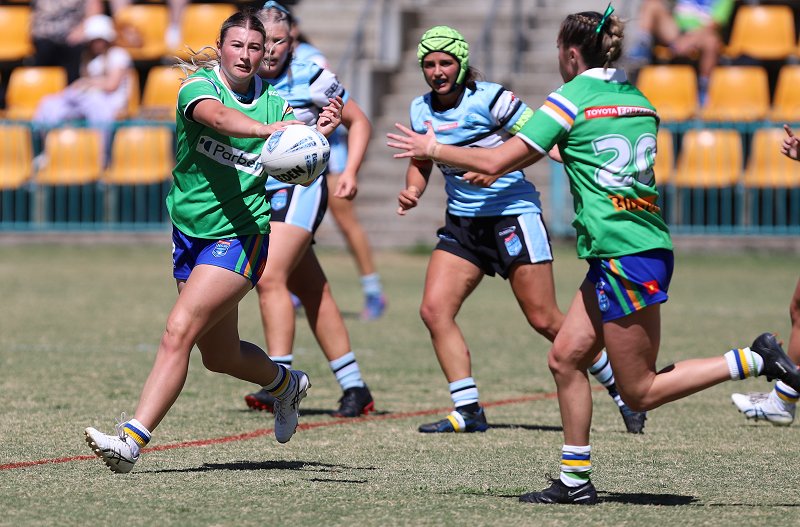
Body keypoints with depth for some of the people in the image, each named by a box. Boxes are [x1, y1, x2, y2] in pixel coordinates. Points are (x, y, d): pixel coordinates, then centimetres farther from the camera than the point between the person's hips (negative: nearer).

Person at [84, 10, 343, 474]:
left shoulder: (275, 105, 1)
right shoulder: (199, 86, -6)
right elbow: (216, 115, -29)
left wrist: (320, 134, -29)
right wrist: (266, 129, -47)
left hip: (239, 238, -3)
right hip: (190, 235, 3)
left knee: (179, 332, -19)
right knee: (221, 357, 16)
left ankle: (132, 440, -22)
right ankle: (286, 384, 47)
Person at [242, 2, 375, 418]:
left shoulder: (311, 80, -6)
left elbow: (358, 122, 5)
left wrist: (351, 172, -6)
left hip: (300, 188, -5)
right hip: (257, 194, 5)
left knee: (270, 277, -21)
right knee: (313, 293, 10)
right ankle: (354, 388, 17)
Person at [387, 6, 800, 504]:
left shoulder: (571, 99, -8)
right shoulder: (637, 99, 13)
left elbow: (497, 161, -7)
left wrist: (433, 149, 5)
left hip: (625, 257, -9)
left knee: (640, 392, -3)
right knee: (566, 357, 12)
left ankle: (753, 361, -8)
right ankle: (575, 479, 12)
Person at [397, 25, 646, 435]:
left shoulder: (489, 99, -13)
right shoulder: (421, 110, 6)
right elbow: (420, 162, 20)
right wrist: (412, 191, -1)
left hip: (512, 215, -6)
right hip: (462, 224, 6)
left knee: (546, 321, -5)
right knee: (434, 309, -11)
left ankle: (622, 389, 12)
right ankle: (468, 411, -4)